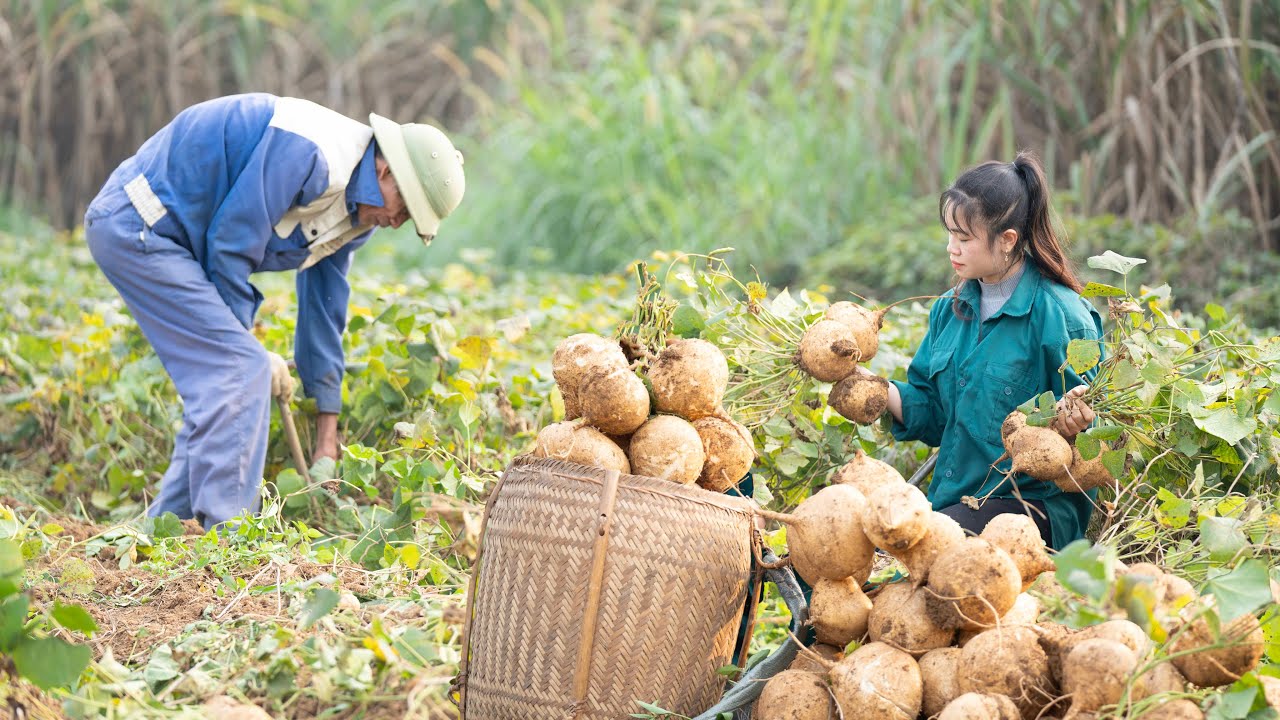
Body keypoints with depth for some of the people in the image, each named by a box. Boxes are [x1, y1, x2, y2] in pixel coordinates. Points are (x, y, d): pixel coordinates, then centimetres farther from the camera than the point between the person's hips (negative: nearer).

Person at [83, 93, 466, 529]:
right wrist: (243, 343, -7)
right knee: (240, 370, -15)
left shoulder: (357, 214, 8)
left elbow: (323, 307, 15)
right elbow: (230, 242, -20)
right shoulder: (309, 153, -23)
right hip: (135, 224, -10)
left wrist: (326, 434, 17)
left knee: (221, 382, 10)